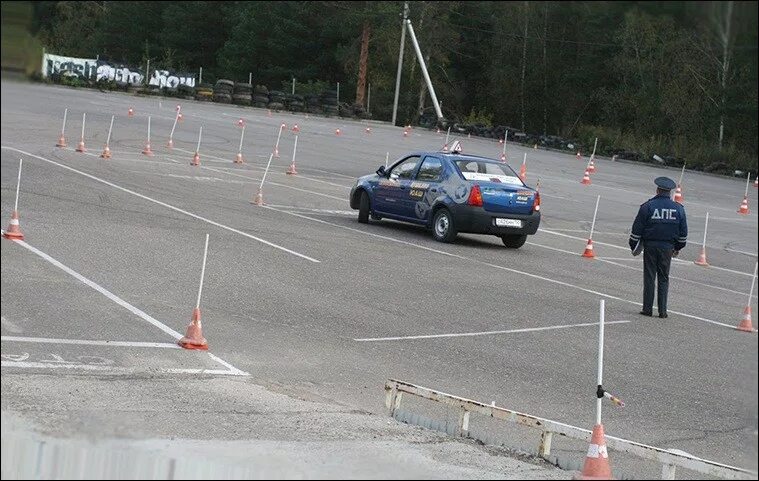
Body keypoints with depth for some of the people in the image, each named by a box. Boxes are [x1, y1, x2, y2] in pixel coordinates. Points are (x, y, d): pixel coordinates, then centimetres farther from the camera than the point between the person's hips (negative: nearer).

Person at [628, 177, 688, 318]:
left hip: (650, 246, -2)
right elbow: (683, 232, 11)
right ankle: (662, 311, 6)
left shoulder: (647, 206, -7)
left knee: (649, 277, 3)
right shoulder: (678, 208, 3)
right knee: (663, 279, 8)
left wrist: (633, 245, 7)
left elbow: (637, 228, -4)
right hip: (667, 247, 2)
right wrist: (678, 247, 23)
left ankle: (647, 309, 4)